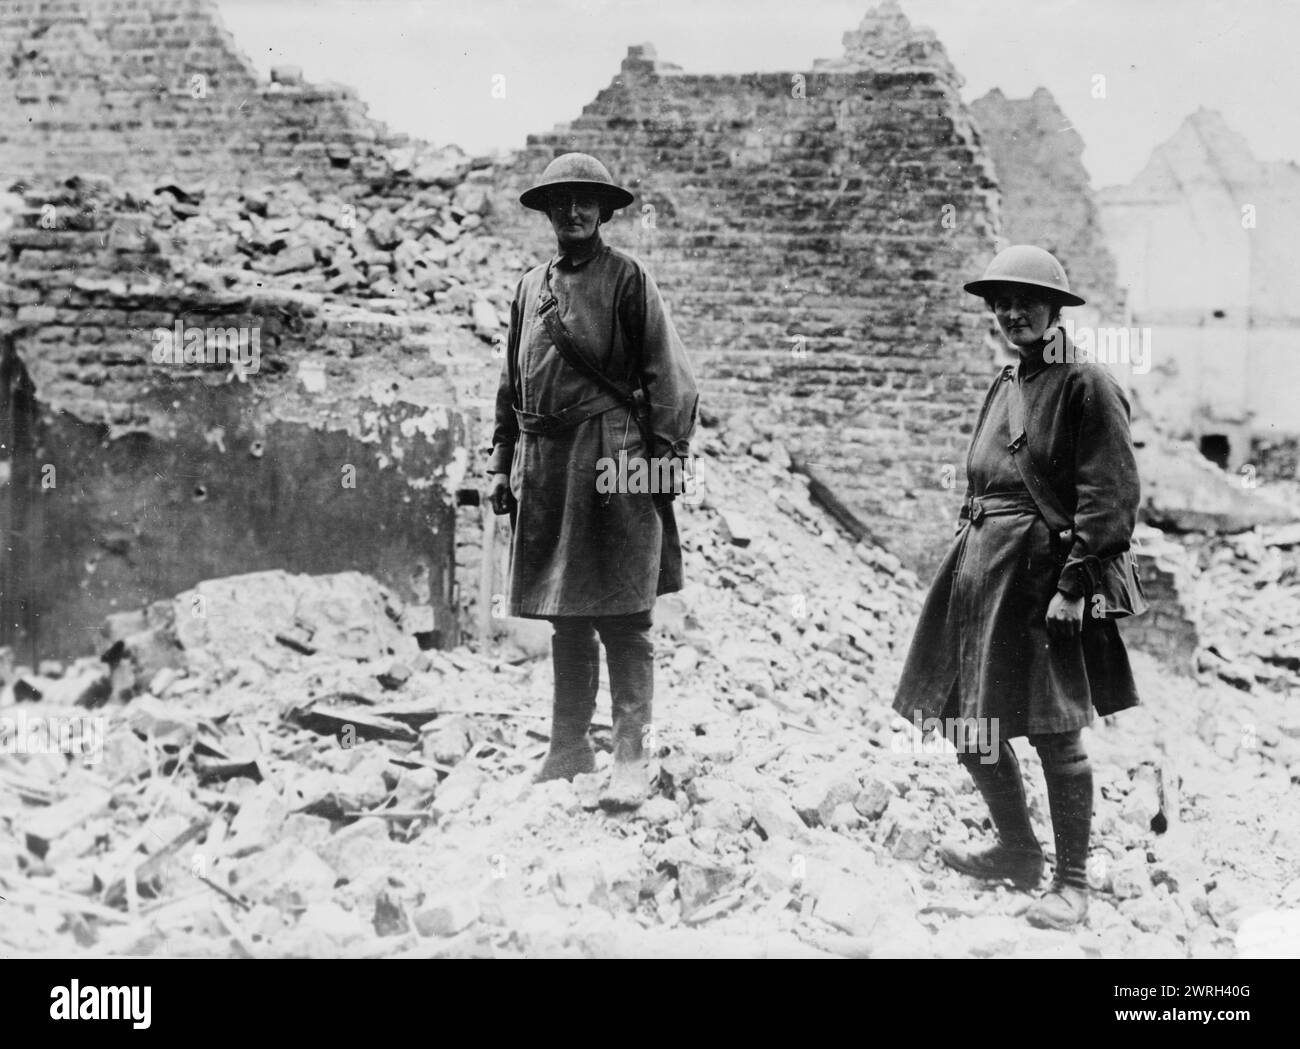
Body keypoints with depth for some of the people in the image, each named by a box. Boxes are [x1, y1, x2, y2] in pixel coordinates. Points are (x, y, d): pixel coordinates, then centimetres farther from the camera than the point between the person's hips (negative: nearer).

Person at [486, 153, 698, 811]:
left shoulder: (627, 278, 1)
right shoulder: (530, 286, 17)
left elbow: (667, 375, -3)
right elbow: (511, 384, 21)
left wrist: (667, 457, -10)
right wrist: (500, 464, 16)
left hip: (612, 458, -5)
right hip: (544, 462, 6)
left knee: (622, 619, -5)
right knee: (565, 620, 12)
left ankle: (632, 758, -1)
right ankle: (569, 746, 21)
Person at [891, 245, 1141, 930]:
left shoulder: (1085, 386, -9)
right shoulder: (1005, 386, 15)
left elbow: (1111, 496, -14)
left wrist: (1073, 585, -19)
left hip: (1042, 572, -8)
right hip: (978, 566, 8)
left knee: (1055, 733, -3)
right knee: (969, 724, 12)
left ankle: (1072, 882, 10)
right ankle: (1018, 851, 31)